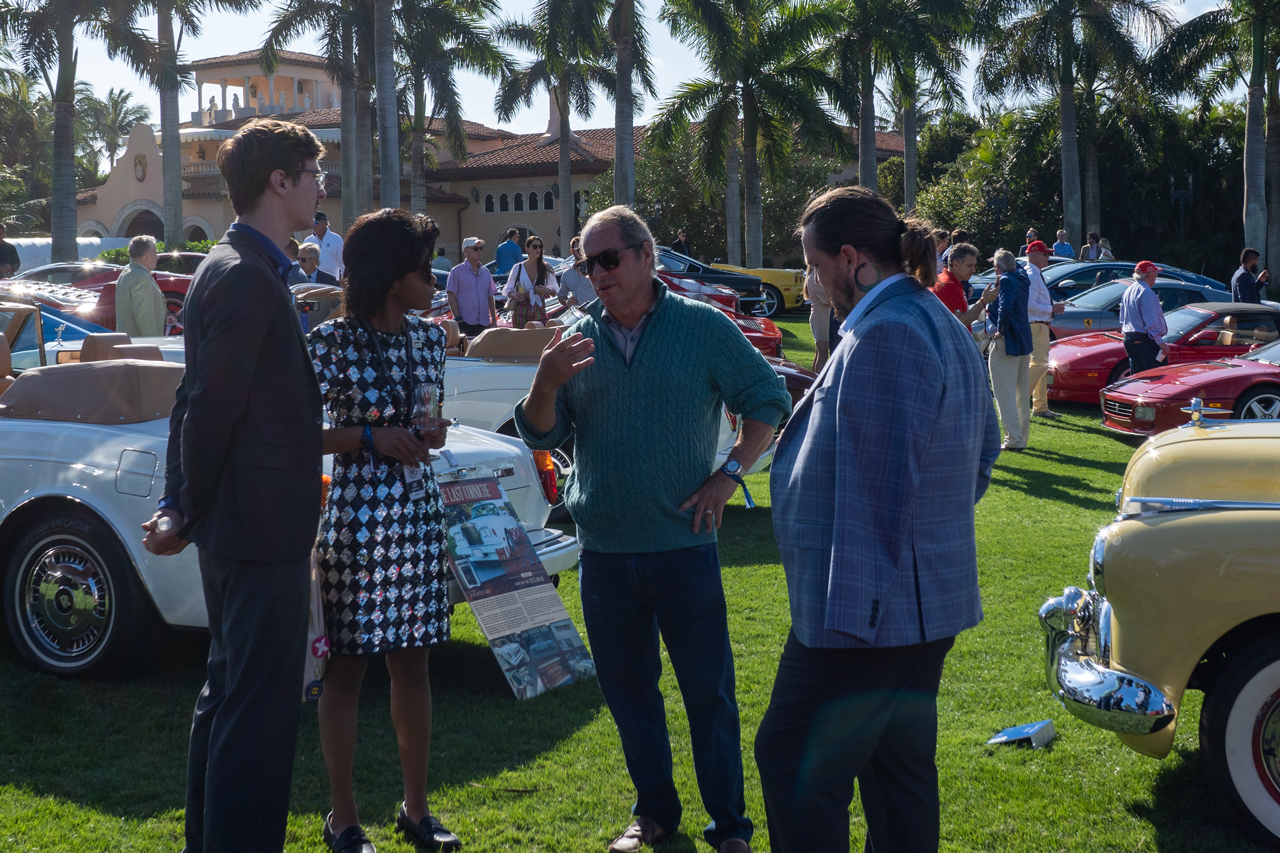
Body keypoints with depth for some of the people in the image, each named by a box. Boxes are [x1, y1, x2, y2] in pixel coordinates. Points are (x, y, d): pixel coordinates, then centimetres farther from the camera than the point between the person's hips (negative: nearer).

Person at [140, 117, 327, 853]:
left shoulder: (233, 269, 15)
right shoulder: (248, 277, -18)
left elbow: (196, 402, 15)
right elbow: (210, 411, -19)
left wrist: (181, 504, 11)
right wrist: (191, 513, -7)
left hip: (238, 530, 11)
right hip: (262, 530, -11)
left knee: (228, 697, 20)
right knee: (262, 712, -5)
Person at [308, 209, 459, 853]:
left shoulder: (429, 336, 8)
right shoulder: (330, 342, -9)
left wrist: (433, 434, -2)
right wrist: (370, 437, -18)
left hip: (417, 511, 5)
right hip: (354, 515, -5)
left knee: (412, 661, 11)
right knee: (347, 665, 4)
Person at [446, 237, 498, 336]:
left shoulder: (485, 271, 15)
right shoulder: (456, 272, -1)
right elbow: (451, 297, -5)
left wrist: (494, 320, 12)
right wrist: (458, 319, -13)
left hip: (484, 324, 5)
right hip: (465, 324, -5)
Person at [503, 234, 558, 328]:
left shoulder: (546, 268, 8)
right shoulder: (518, 268, 8)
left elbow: (556, 291, 11)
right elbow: (507, 290, 12)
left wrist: (547, 291, -11)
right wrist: (514, 295, -10)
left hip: (539, 311, 0)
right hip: (521, 311, 0)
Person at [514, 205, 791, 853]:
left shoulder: (704, 328, -2)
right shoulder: (577, 340, 6)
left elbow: (770, 400, 4)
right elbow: (540, 437, 7)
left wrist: (730, 472, -5)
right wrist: (545, 385, -13)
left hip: (684, 545, -3)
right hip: (605, 551, 4)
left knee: (708, 690, 1)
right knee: (626, 689, 13)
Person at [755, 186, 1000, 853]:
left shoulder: (883, 336, -20)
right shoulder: (941, 324, 13)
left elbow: (874, 492, -24)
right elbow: (983, 448, 21)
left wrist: (850, 612, -22)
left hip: (869, 610, -11)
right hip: (931, 599, 11)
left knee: (794, 764, -3)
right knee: (900, 766, 19)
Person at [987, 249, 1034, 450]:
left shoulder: (1006, 281, -16)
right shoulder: (1021, 278, 8)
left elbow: (1006, 308, -31)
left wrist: (1000, 330, -19)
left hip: (1006, 343, -9)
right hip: (1024, 342, 9)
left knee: (1005, 394, -5)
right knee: (1021, 394, 16)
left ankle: (1014, 439, -7)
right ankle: (1021, 437, 23)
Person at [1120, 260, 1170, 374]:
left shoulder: (1128, 291, 15)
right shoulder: (1146, 293, -15)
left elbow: (1122, 319, 21)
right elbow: (1151, 321, -21)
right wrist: (1160, 342, -22)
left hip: (1129, 339, 10)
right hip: (1145, 340, -10)